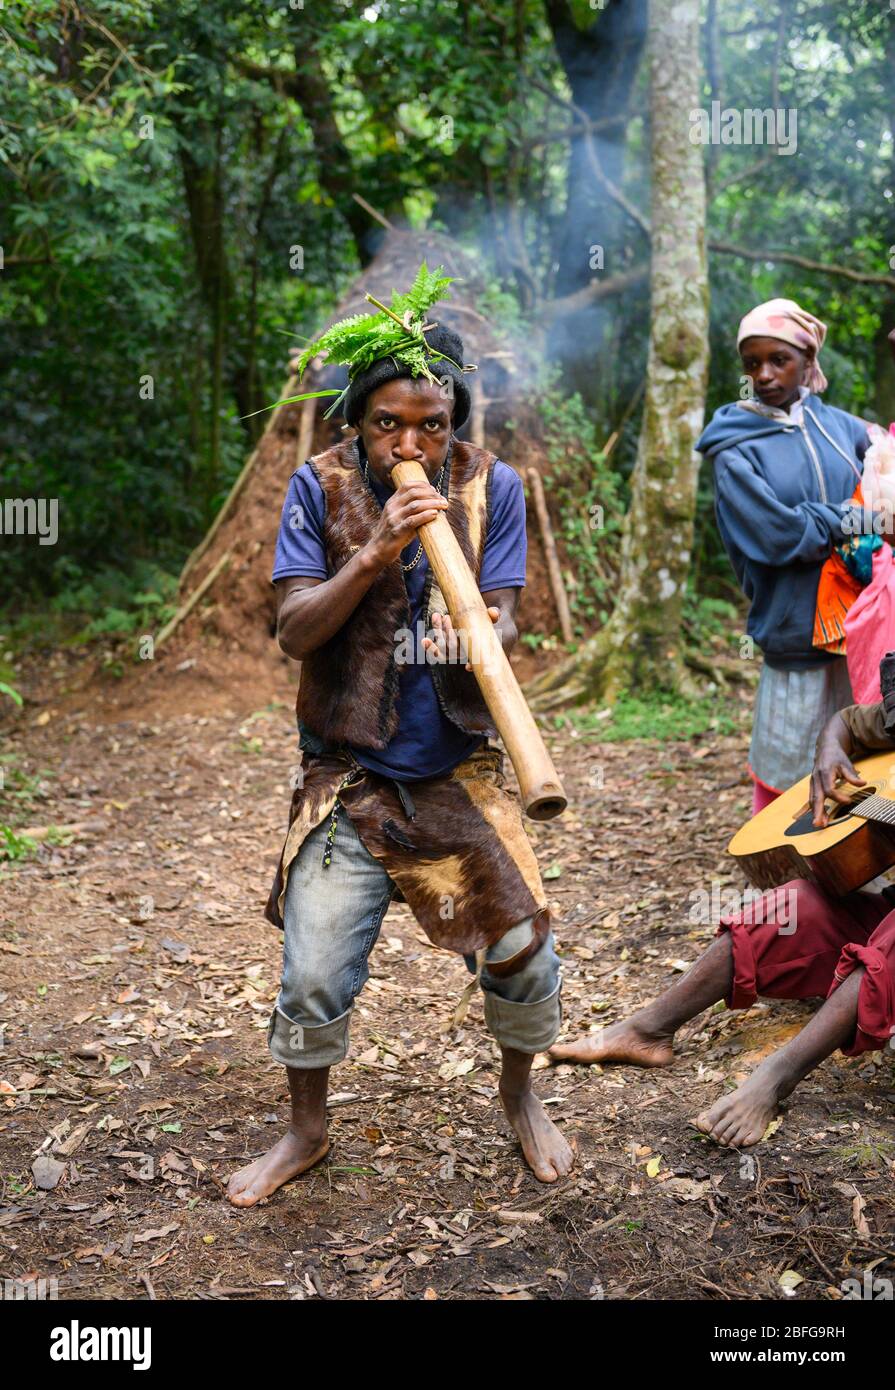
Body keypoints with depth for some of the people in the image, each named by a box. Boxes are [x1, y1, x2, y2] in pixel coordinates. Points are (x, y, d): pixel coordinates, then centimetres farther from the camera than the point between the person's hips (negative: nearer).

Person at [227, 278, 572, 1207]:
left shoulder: (491, 486, -3)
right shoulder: (320, 486, -6)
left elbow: (504, 622, -7)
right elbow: (293, 631, -12)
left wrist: (483, 632, -32)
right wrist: (374, 554, -26)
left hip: (460, 770, 1)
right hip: (348, 776, -1)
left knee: (524, 951, 2)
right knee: (313, 974, 0)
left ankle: (519, 1094, 34)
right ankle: (306, 1130, 29)